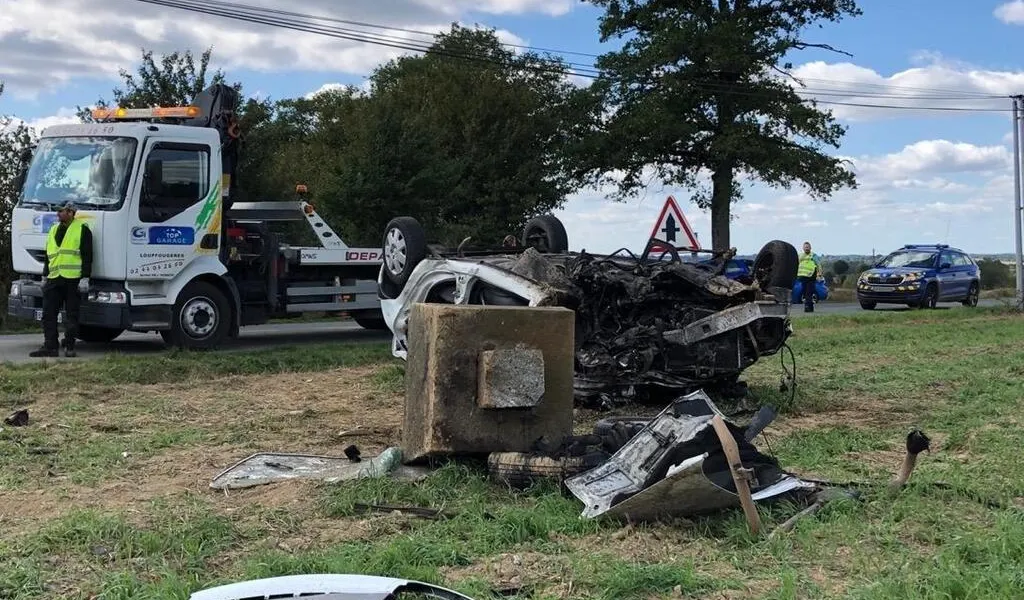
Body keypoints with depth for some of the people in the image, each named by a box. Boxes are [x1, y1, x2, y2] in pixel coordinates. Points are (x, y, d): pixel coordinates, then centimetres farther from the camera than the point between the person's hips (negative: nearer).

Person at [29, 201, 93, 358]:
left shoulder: (82, 229, 0)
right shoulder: (53, 230, 20)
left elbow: (87, 256, -6)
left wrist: (85, 278, -12)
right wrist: (45, 276, 21)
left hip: (73, 279, -6)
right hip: (53, 279, 6)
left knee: (71, 315, 1)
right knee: (48, 314, 2)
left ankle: (69, 347, 7)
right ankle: (50, 346, 4)